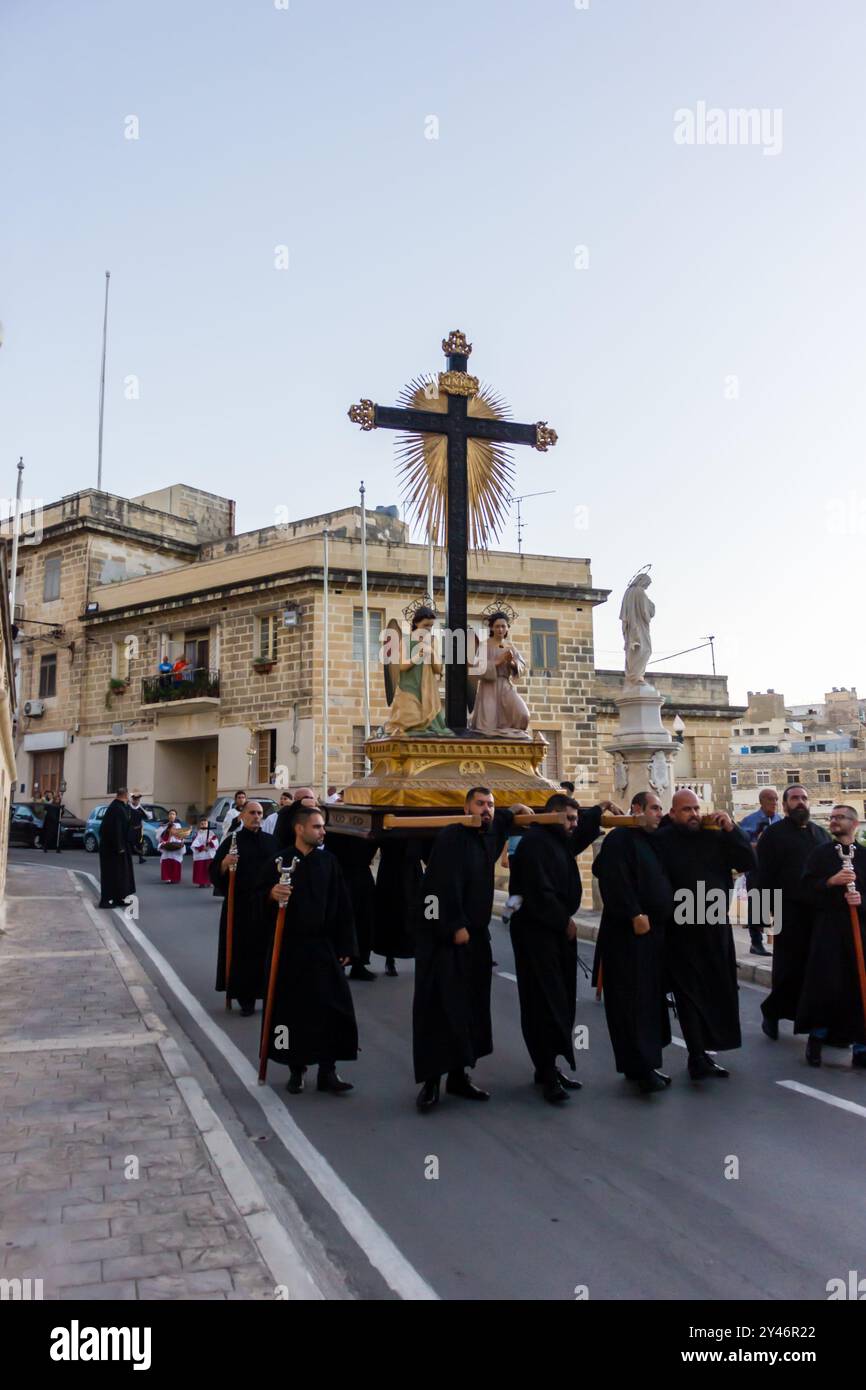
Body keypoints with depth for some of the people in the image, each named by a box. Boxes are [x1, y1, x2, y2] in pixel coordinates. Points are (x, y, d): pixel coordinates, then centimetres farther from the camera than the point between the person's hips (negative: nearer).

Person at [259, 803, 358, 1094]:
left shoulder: (328, 861, 3)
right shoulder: (278, 861, -4)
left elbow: (342, 906, 5)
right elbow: (260, 898, 0)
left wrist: (346, 946, 2)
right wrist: (271, 895, -24)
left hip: (323, 947, 2)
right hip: (288, 948, -1)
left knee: (331, 1008, 0)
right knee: (291, 1009, 5)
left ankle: (327, 1070, 13)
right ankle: (296, 1069, 22)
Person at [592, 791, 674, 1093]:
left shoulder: (652, 841, 18)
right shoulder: (620, 838, -10)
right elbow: (615, 880, -22)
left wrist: (665, 916, 14)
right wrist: (634, 914, -25)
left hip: (654, 932, 9)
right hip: (629, 933, -9)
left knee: (651, 999, 12)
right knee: (634, 1001, -5)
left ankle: (644, 1062, 21)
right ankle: (641, 1067, -1)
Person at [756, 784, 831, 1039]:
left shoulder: (821, 833, 16)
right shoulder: (773, 833, -1)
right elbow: (763, 873, -6)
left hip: (819, 909, 5)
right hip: (789, 911, -5)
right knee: (788, 967, -1)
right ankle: (773, 1012, 16)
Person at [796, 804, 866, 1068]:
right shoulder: (819, 853, 6)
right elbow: (807, 886, -2)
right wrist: (832, 881, -16)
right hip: (827, 927, -1)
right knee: (824, 983, -6)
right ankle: (817, 1037, 15)